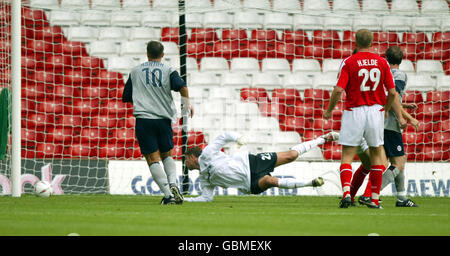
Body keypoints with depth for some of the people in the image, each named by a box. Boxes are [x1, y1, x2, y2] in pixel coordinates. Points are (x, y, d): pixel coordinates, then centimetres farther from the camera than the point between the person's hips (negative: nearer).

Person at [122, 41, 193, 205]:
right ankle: (173, 184, -6)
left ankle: (168, 194, -15)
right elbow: (182, 86, -13)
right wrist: (186, 103, 2)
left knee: (153, 159, -3)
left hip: (143, 119, -1)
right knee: (167, 155, 19)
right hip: (164, 119, 1)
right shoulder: (168, 71, 6)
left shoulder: (135, 71, 12)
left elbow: (126, 97, 17)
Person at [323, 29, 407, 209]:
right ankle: (375, 198, 12)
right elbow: (392, 92, 2)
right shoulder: (382, 62, 3)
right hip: (376, 111, 2)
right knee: (376, 153, 15)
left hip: (354, 111, -2)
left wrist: (329, 110, 2)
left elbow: (339, 89, -12)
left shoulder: (348, 62, -5)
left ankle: (346, 192, -19)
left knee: (347, 155, 2)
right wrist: (385, 110, 18)